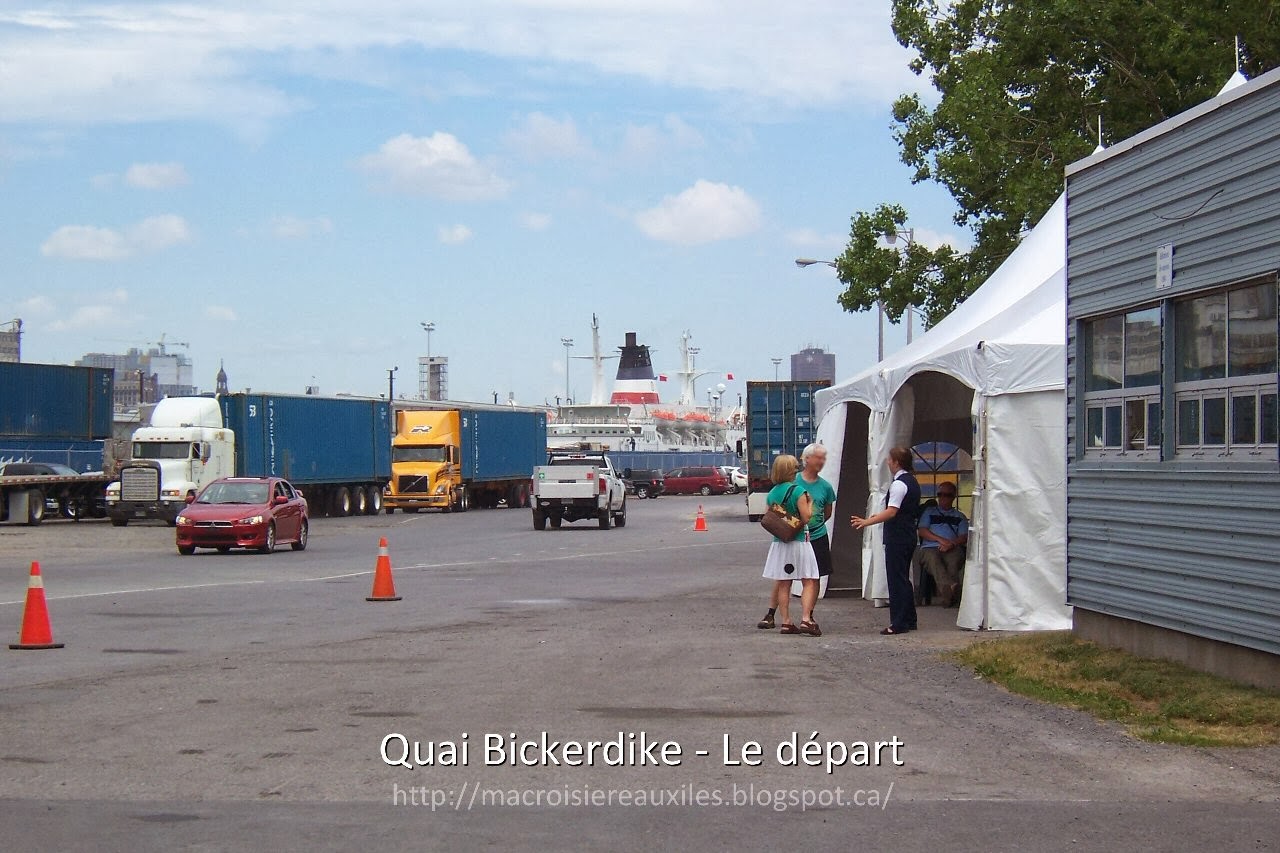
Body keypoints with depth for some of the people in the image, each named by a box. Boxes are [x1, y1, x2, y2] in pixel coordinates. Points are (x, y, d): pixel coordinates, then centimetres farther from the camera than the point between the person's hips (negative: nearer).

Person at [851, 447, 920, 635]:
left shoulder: (899, 484, -17)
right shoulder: (912, 481, 15)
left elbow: (891, 512, -23)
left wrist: (866, 522, -23)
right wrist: (880, 515, 26)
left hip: (897, 538, -10)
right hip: (909, 535, 10)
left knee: (896, 579, -7)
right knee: (903, 579, 17)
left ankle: (898, 624, -6)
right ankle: (909, 620, 22)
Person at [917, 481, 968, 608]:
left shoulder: (959, 516, 28)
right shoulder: (929, 512, 28)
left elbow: (964, 537, 13)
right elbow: (922, 531, 12)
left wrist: (951, 544, -10)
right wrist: (941, 540, -5)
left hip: (952, 549, 1)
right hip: (929, 548, -1)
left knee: (954, 559, -38)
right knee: (933, 559, -39)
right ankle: (949, 586, -67)